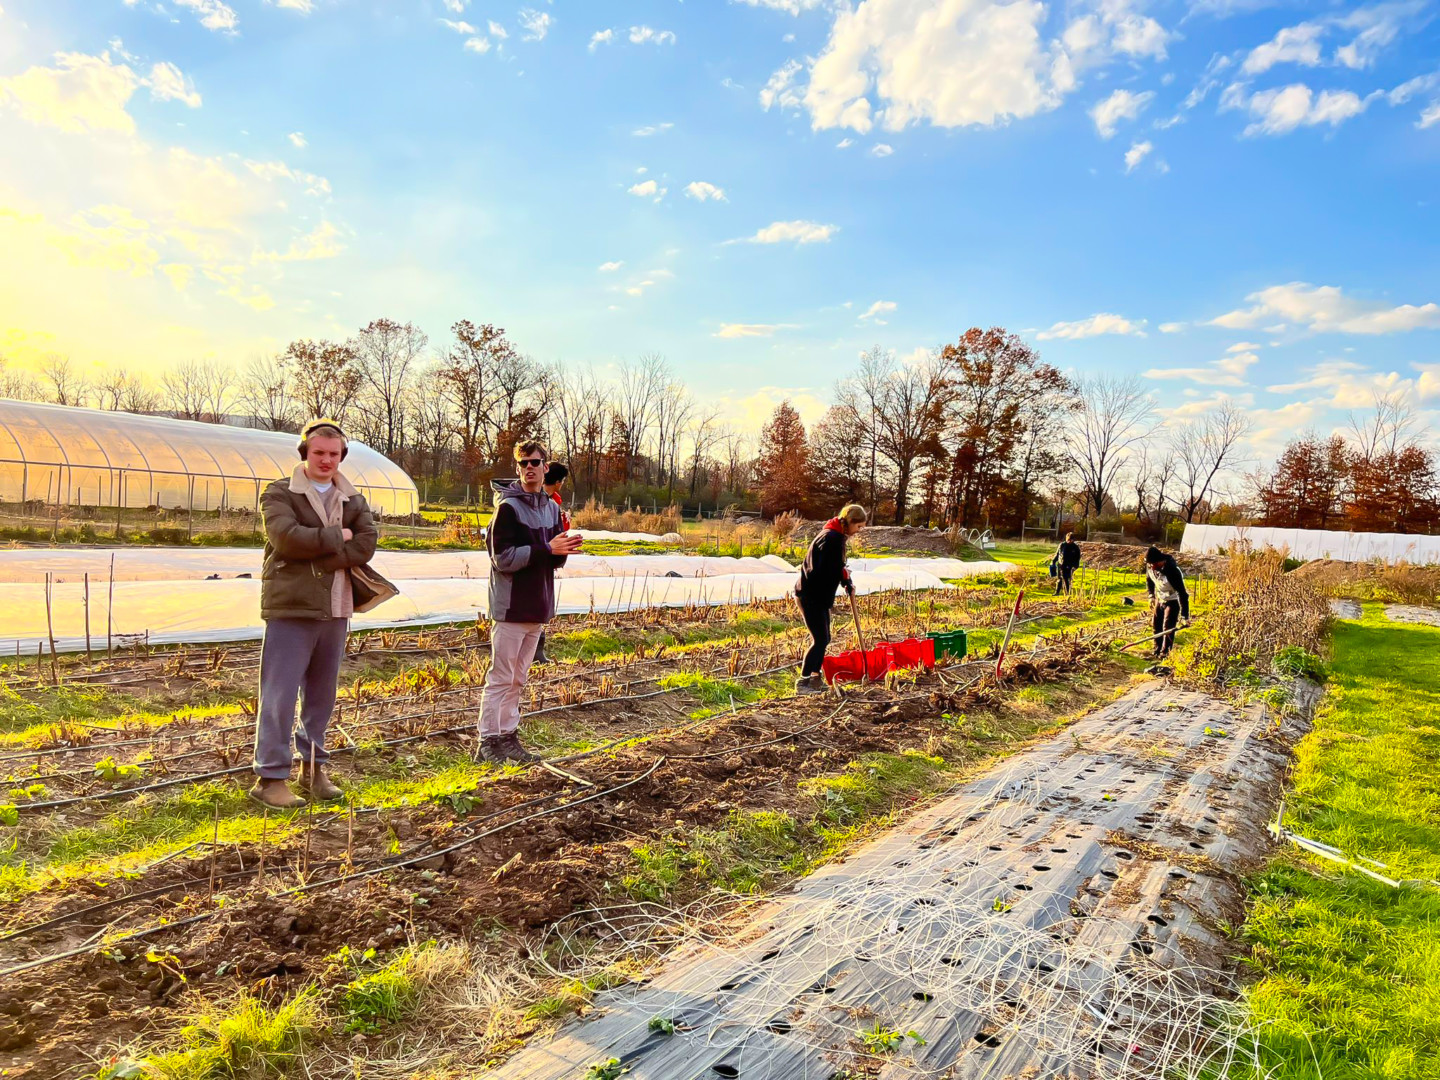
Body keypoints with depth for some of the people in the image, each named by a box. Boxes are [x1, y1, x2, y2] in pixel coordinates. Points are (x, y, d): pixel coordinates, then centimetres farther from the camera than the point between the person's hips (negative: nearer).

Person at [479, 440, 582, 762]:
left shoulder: (551, 507, 11)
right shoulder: (508, 506, -10)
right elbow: (503, 558, -17)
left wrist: (562, 550, -10)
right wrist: (547, 549, -21)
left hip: (538, 607, 7)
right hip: (511, 606, -7)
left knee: (518, 679, 14)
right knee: (500, 679, 0)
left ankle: (508, 736, 23)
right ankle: (488, 741, 9)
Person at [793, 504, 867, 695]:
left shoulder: (837, 536, 12)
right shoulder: (832, 538, -21)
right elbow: (825, 571, -28)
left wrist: (846, 581, 1)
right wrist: (845, 576, -12)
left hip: (820, 596, 10)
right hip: (811, 596, -10)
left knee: (823, 638, 14)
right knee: (820, 639, -8)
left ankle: (814, 679, 22)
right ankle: (802, 682, -2)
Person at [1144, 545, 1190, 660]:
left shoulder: (1172, 571, -36)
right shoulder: (1150, 566, -16)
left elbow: (1182, 593, -34)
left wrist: (1185, 616, -35)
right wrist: (1151, 595, 3)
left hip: (1172, 601, -7)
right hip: (1160, 598, 7)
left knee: (1168, 627, -8)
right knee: (1156, 624, 13)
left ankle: (1165, 653, 3)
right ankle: (1157, 650, 28)